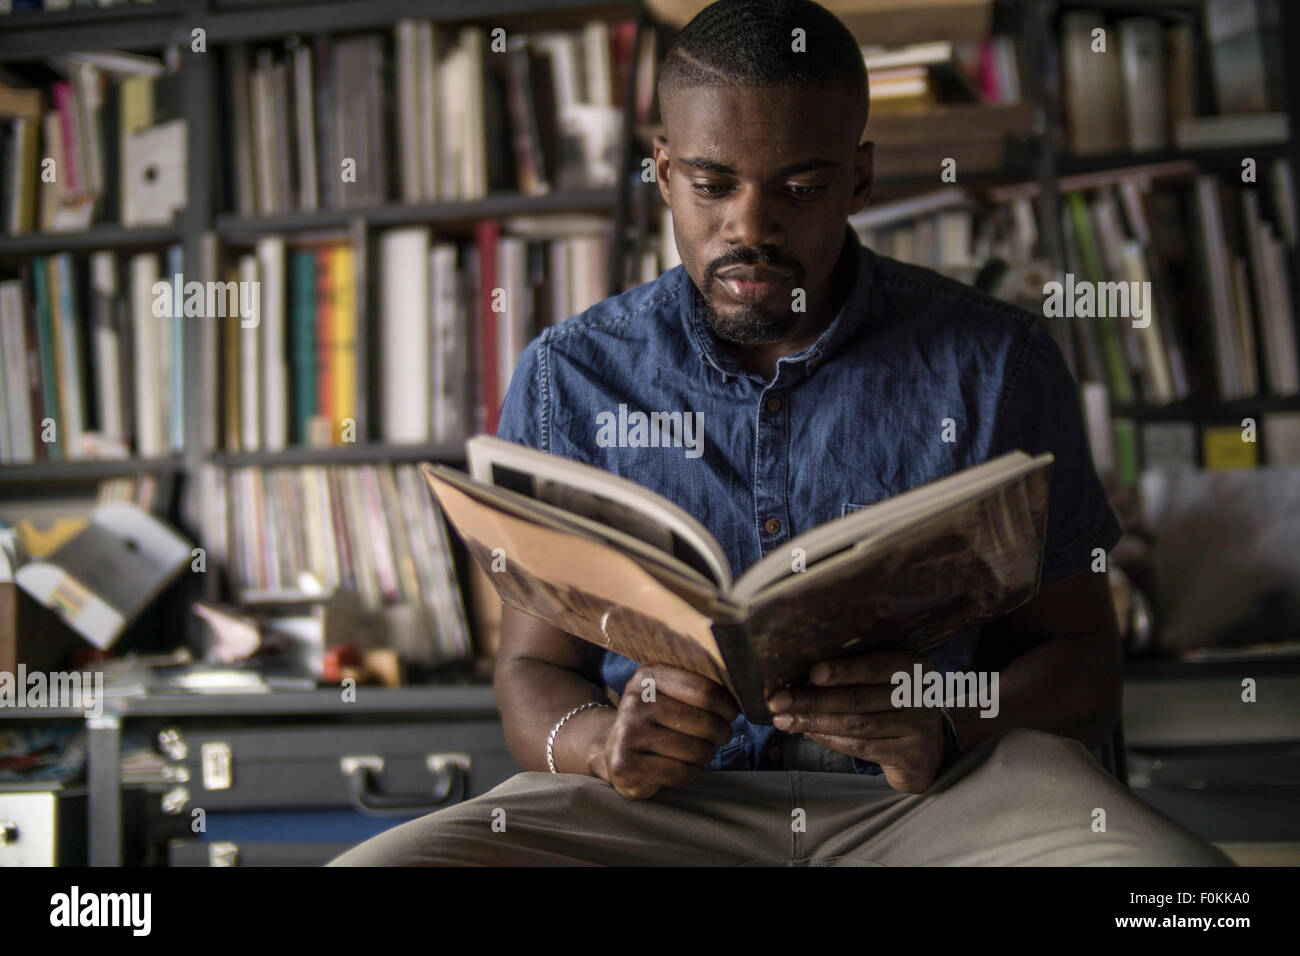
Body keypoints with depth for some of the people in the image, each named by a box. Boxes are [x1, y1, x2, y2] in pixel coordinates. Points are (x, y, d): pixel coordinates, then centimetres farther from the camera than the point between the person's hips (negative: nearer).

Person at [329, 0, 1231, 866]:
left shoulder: (996, 361, 6)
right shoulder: (571, 376, 8)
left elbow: (1081, 657, 8)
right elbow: (534, 671, 10)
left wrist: (947, 737, -14)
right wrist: (602, 741, -15)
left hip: (939, 799, 0)